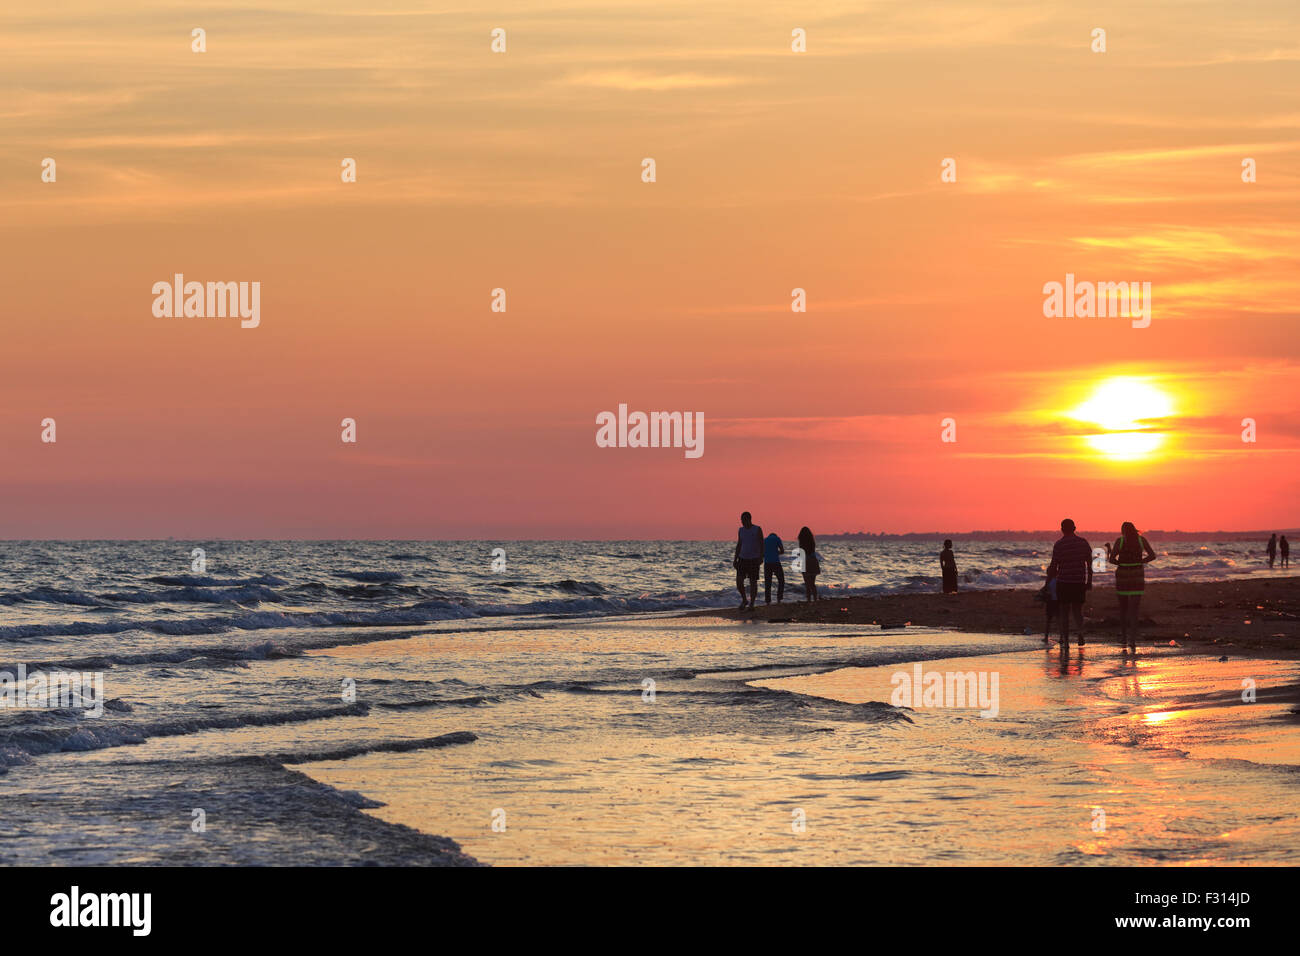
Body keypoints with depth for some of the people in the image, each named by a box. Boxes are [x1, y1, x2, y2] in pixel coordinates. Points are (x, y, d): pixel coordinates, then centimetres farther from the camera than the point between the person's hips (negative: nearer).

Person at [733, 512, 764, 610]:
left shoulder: (757, 530, -5)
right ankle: (744, 600, 12)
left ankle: (751, 604, 5)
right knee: (739, 581, -7)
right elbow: (739, 545, 13)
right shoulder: (741, 530, 8)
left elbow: (761, 545, -7)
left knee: (753, 582, -2)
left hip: (754, 559, -4)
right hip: (742, 558, 4)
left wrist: (761, 557, -18)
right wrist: (735, 559, 10)